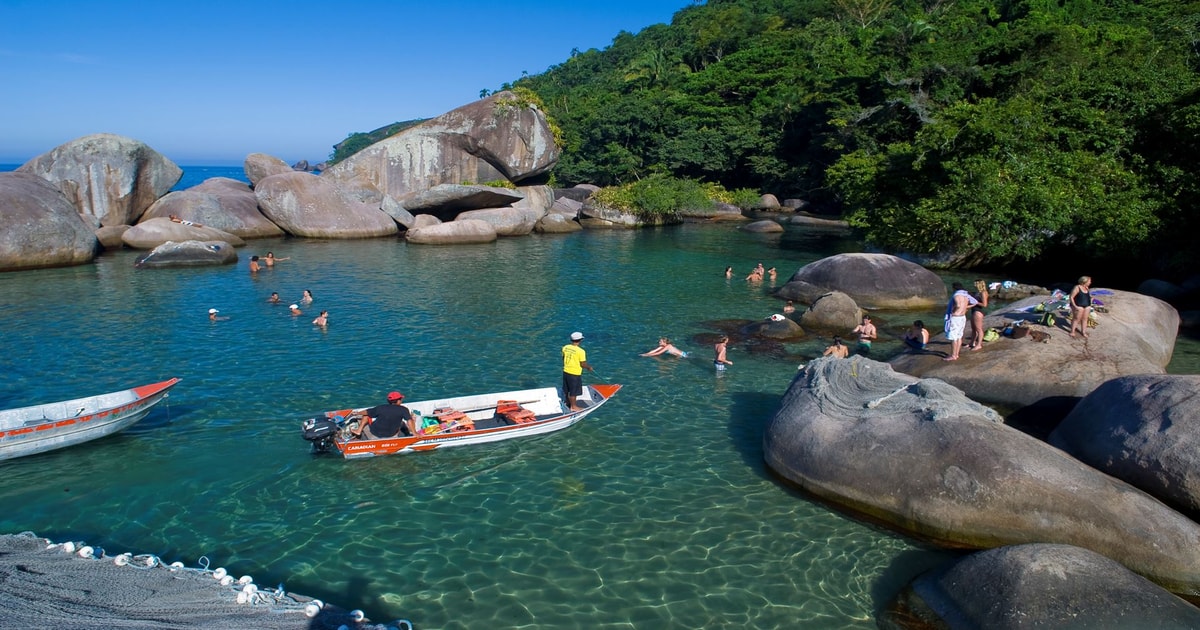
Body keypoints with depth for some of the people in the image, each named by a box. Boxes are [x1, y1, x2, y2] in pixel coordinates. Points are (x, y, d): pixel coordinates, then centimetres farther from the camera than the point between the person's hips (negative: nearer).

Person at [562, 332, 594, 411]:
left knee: (566, 390, 22)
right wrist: (589, 367, 1)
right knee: (573, 392, 10)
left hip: (566, 371, 6)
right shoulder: (581, 351, -22)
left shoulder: (565, 347, -3)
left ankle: (568, 403, 40)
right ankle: (573, 407, 23)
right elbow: (583, 364, -18)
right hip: (575, 374, -6)